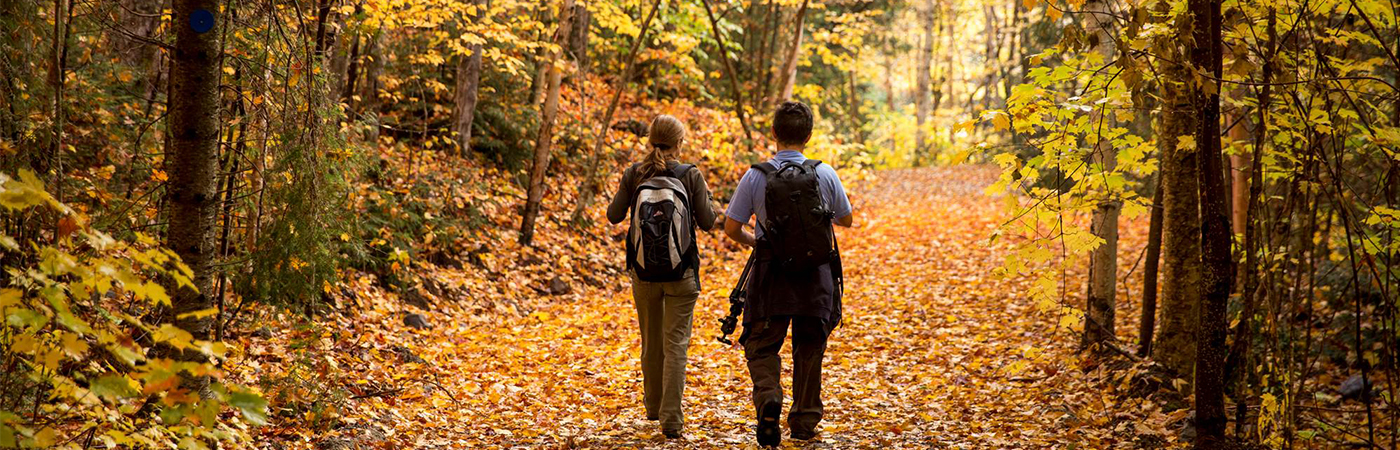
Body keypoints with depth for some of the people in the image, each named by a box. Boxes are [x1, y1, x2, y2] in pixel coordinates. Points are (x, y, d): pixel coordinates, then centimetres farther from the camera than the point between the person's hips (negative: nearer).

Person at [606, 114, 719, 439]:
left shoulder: (634, 174, -4)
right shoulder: (691, 176, -8)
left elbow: (614, 216, 3)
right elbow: (707, 222, -3)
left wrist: (624, 190, 20)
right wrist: (706, 195, 14)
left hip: (643, 272, 3)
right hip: (682, 274, -2)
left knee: (651, 340, 19)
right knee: (676, 343, 0)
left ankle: (654, 407, 35)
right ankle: (671, 419, -8)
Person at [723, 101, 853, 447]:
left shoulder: (756, 176, -8)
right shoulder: (825, 174, -4)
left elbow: (731, 227, -5)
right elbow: (846, 219, 10)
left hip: (771, 277, -1)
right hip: (816, 276, 1)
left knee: (761, 347, 9)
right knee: (809, 351, 15)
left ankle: (768, 398, -19)